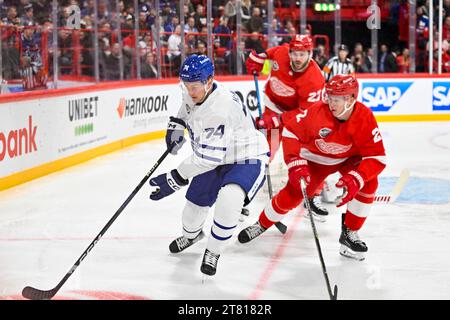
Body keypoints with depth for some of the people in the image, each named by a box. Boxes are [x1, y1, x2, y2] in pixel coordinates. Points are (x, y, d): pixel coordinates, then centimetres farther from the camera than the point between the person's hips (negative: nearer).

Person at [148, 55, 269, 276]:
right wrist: (176, 126, 6)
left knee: (227, 201, -34)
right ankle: (191, 235, 53)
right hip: (215, 159, 8)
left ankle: (213, 252, -9)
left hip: (246, 159, -8)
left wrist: (174, 179, -30)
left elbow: (207, 157, -35)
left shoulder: (220, 109, -36)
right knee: (194, 204, 16)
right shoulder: (195, 92, -10)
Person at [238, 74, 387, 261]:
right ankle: (262, 224, 20)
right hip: (316, 158, -1)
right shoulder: (317, 112, -31)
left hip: (349, 158, 1)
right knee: (292, 195, -8)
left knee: (368, 182, -25)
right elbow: (290, 132, -20)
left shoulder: (365, 117, -29)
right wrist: (296, 165, -29)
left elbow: (377, 157, -29)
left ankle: (349, 232, -8)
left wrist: (355, 179, -43)